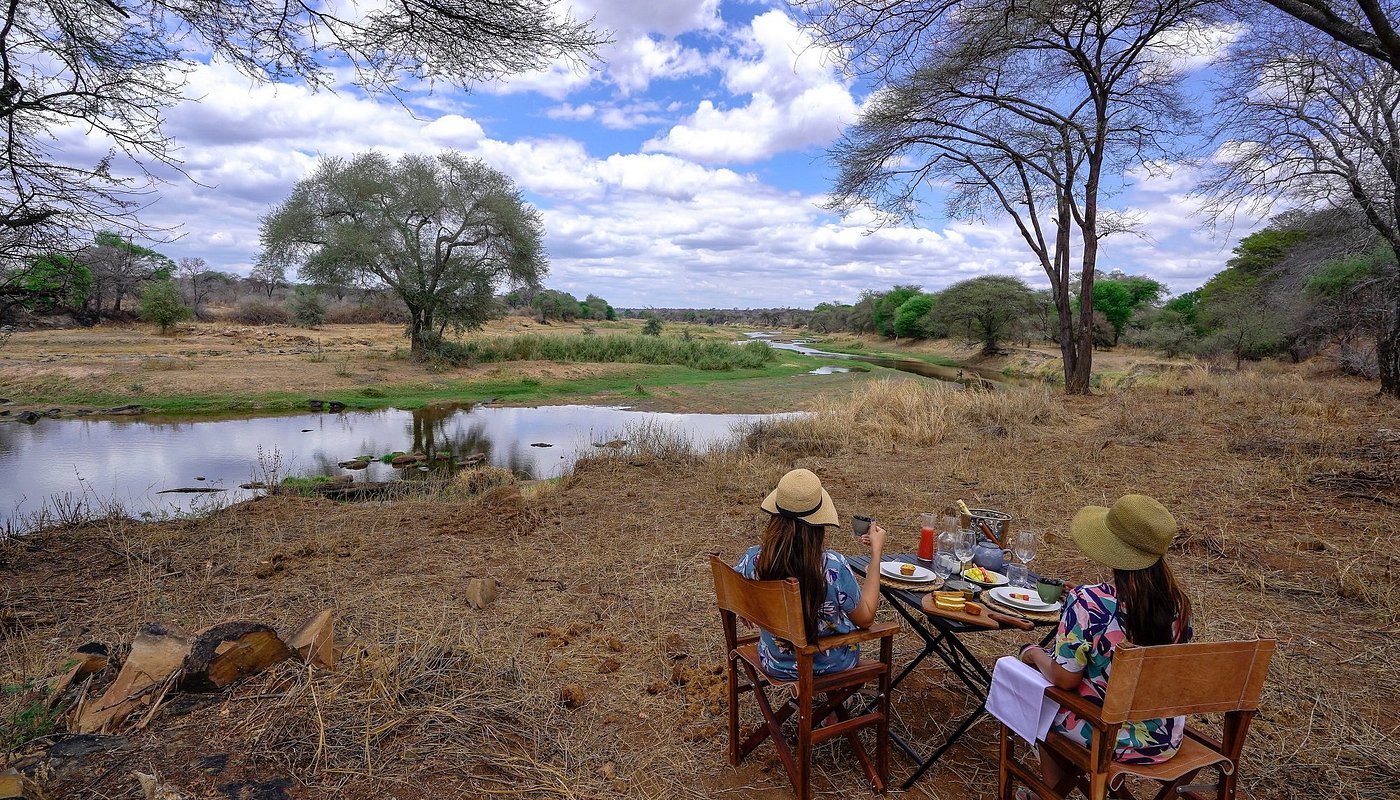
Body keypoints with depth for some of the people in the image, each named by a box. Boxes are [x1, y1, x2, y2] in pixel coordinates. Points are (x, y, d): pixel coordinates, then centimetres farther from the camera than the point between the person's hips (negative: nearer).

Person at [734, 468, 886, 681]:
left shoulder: (751, 561, -25)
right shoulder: (834, 567, -32)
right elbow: (865, 618, -13)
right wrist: (876, 552, -10)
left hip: (776, 666, 2)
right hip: (833, 666, -2)